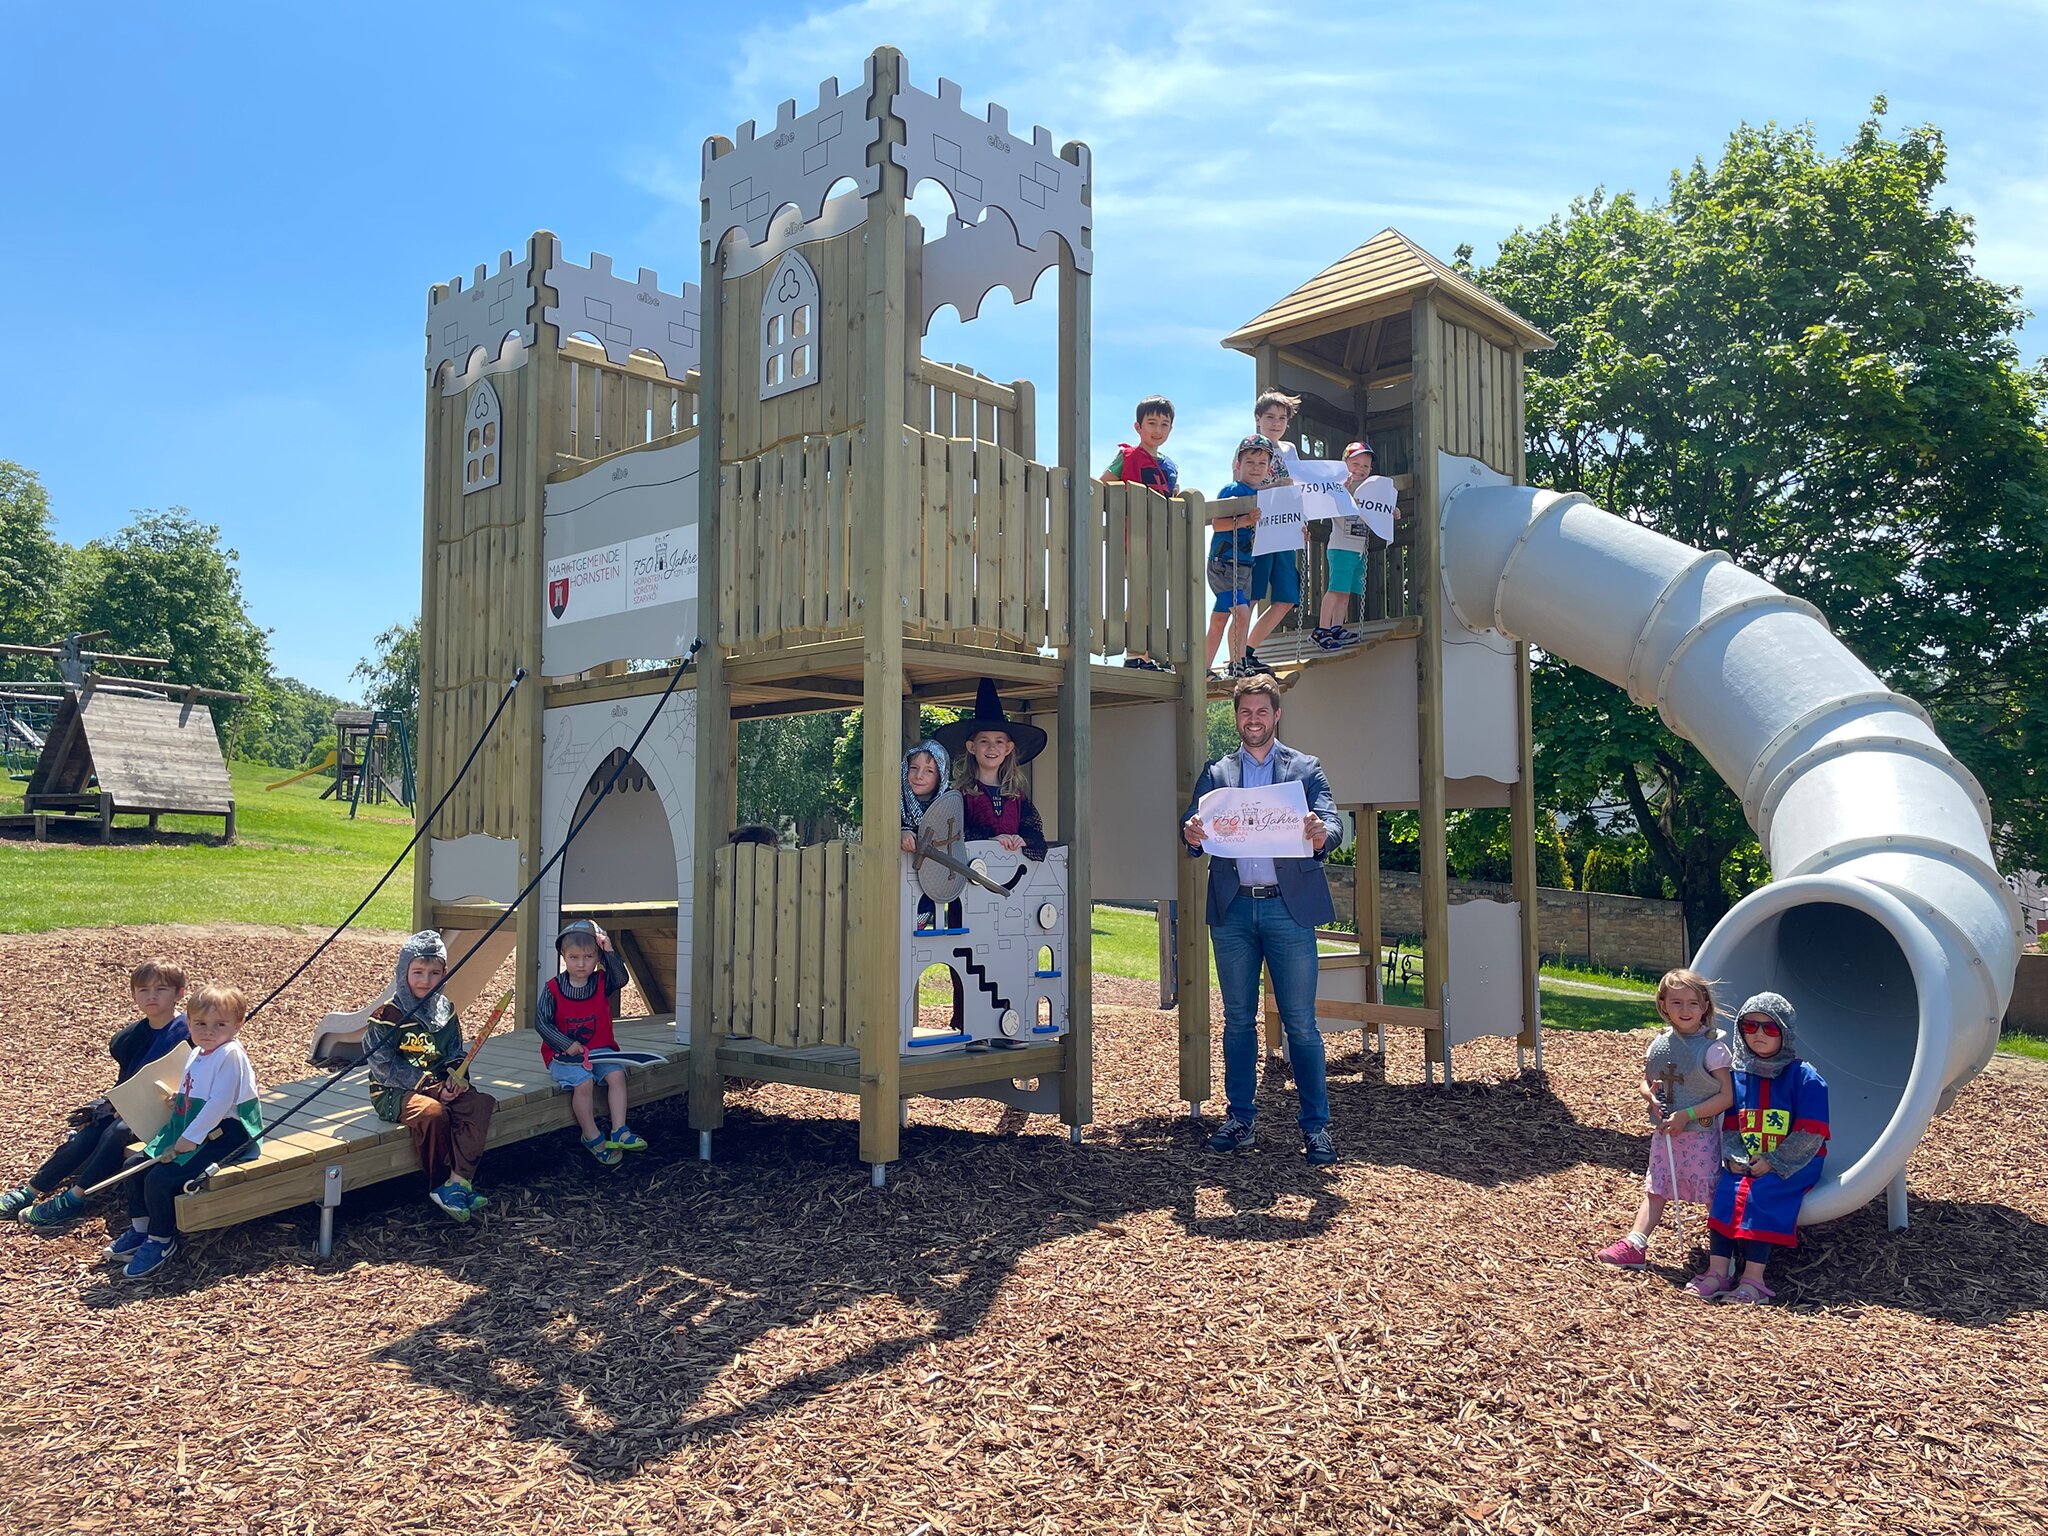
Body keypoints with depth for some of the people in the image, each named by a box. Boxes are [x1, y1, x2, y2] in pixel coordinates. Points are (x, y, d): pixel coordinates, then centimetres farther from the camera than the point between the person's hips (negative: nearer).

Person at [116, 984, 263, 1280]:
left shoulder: (230, 1055, -19)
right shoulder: (197, 1053, 11)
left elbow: (219, 1103, -25)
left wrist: (188, 1140, -24)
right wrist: (177, 1102, 4)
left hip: (222, 1137, -10)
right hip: (191, 1132, 10)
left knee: (160, 1178, -20)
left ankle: (161, 1242, 2)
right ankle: (140, 1230, 28)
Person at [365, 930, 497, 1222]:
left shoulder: (445, 1010, 9)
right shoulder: (387, 1015, -11)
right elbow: (384, 1066, -15)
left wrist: (456, 1076, -8)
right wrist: (431, 1085, -19)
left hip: (438, 1085, 6)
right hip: (393, 1092, -6)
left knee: (481, 1103, -19)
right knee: (433, 1113, -34)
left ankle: (457, 1182, -26)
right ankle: (438, 1186, -15)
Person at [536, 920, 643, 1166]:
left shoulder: (601, 983, 3)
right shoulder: (553, 988, -4)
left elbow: (621, 978, -18)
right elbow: (541, 1022, -8)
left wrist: (609, 952, -24)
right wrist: (566, 1045, -16)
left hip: (600, 1050, 3)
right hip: (564, 1054, -3)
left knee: (616, 1074, -22)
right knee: (583, 1082, -27)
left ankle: (618, 1132, -18)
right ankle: (591, 1137, -11)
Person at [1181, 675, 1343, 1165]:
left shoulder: (1305, 769, 8)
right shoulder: (1216, 773, 13)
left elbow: (1332, 822, -5)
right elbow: (1195, 824, 1)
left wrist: (1321, 834, -29)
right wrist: (1192, 833, -24)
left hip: (1288, 907, -2)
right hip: (1233, 909, 2)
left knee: (1301, 1022, -1)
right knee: (1238, 1020, 9)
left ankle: (1316, 1125, 7)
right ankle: (1240, 1117, 18)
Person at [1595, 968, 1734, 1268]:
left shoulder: (1713, 1046, -12)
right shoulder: (1660, 1043, 5)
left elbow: (1727, 1096, -14)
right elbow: (1644, 1083, 15)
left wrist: (1686, 1115, -19)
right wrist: (1650, 1093, -10)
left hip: (1701, 1134, -5)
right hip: (1664, 1133, 6)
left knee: (1713, 1193, 3)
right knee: (1655, 1190, 9)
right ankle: (1635, 1246, 9)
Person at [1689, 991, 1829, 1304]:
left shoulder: (1805, 1078, -7)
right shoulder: (1739, 1076, 8)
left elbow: (1810, 1136, -13)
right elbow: (1730, 1127, 10)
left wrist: (1772, 1163, -18)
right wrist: (1734, 1158, -9)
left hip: (1795, 1164, -4)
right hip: (1747, 1163, 4)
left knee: (1763, 1194, -29)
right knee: (1727, 1190, -22)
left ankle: (1754, 1279, -29)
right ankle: (1718, 1271, -22)